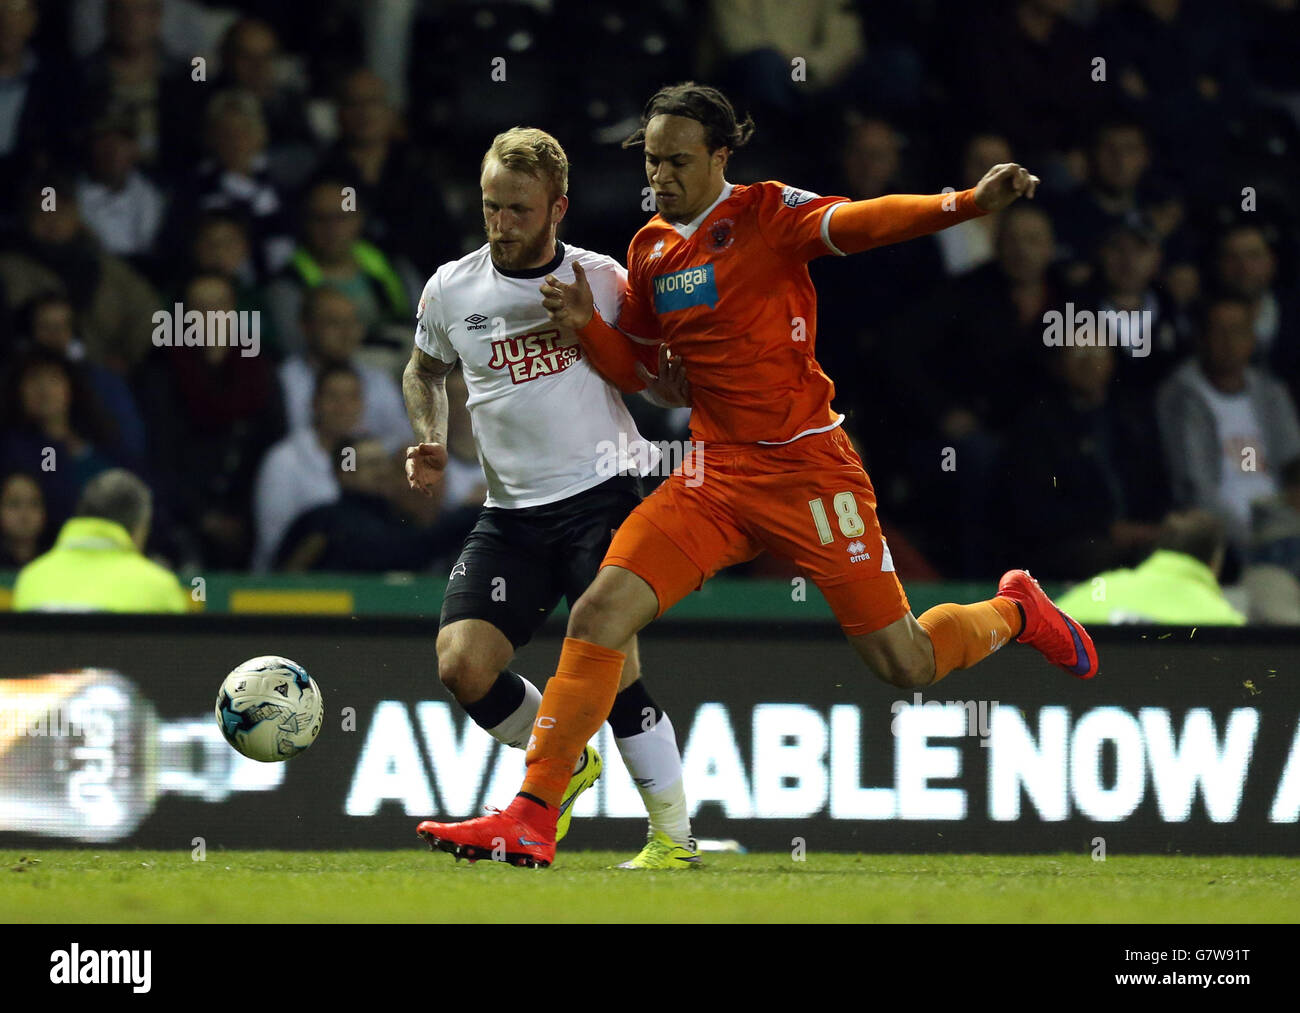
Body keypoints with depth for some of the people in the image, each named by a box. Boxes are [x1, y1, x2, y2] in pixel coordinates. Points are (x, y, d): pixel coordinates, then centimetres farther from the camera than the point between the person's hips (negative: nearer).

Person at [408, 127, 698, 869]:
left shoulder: (602, 281, -1)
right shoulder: (452, 291, 5)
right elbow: (426, 370, 25)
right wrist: (431, 444, 8)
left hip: (603, 494, -4)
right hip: (511, 513, 4)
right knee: (462, 664, -11)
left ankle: (674, 834, -6)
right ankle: (566, 765, 19)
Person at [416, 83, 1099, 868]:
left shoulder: (768, 214, -9)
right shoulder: (651, 250, 9)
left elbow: (859, 222, -26)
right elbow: (637, 369, 22)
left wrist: (970, 204, -43)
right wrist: (585, 324, 1)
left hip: (806, 469, -5)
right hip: (717, 476, 5)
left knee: (906, 668, 0)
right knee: (600, 613, -13)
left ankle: (1015, 611, 33)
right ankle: (532, 819, -11)